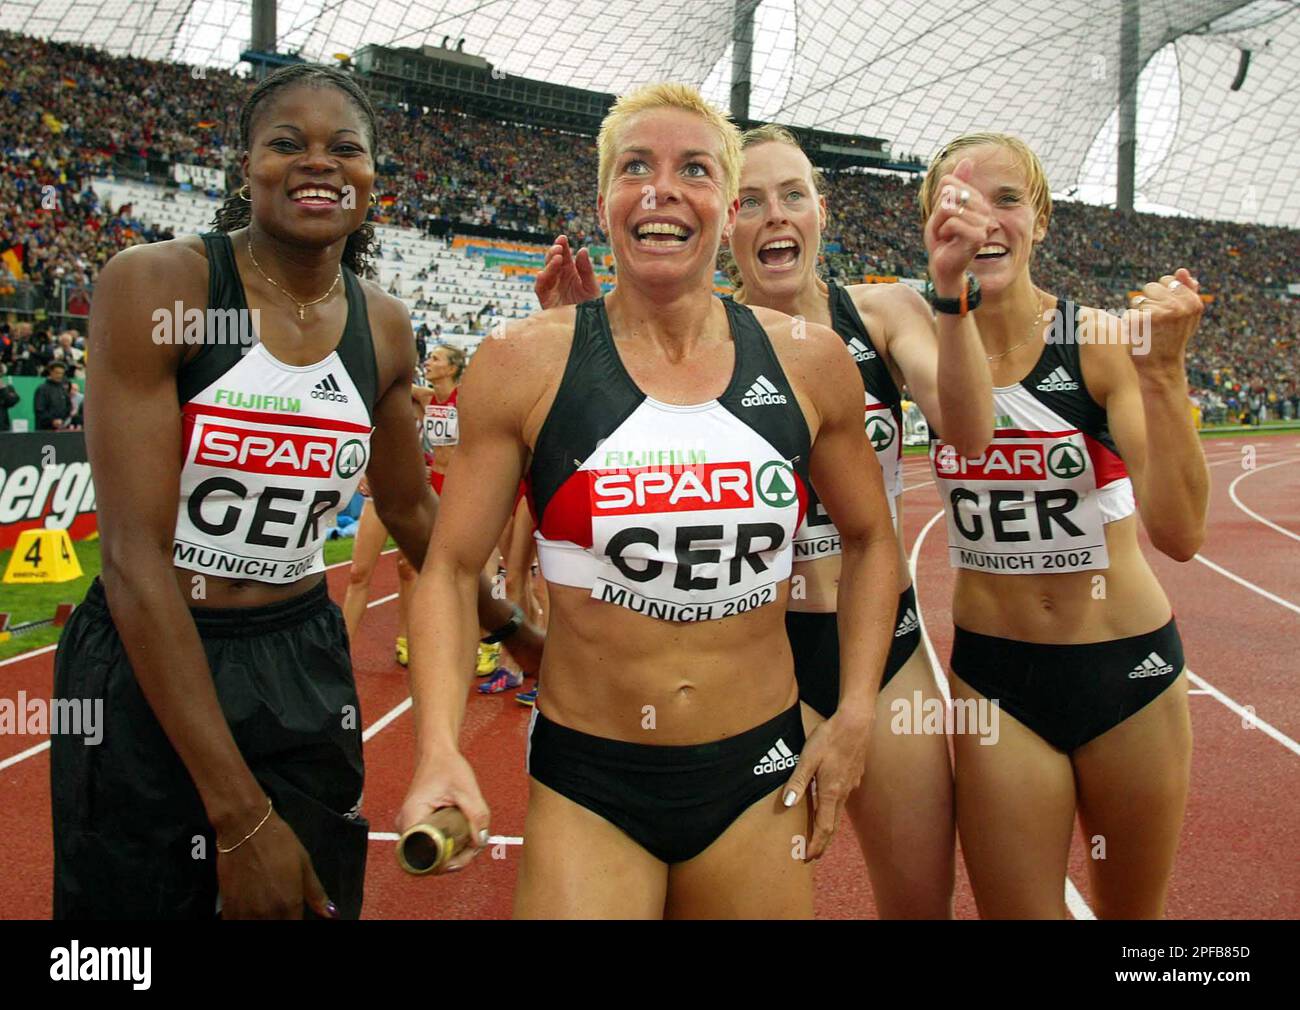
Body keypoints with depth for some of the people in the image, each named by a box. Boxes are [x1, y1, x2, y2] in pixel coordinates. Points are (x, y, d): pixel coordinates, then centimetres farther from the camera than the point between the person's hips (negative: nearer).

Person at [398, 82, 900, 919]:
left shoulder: (810, 363, -3)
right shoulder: (524, 363, -8)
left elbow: (870, 541, 11)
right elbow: (452, 568, -4)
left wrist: (855, 716, 2)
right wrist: (439, 748, -17)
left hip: (757, 780, 3)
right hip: (585, 786, -2)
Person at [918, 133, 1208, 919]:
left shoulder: (1104, 342, -13)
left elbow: (1179, 534, -20)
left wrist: (1162, 374, -32)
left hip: (1128, 669, 0)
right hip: (995, 678, 1)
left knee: (1133, 912, 19)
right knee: (1016, 912, 6)